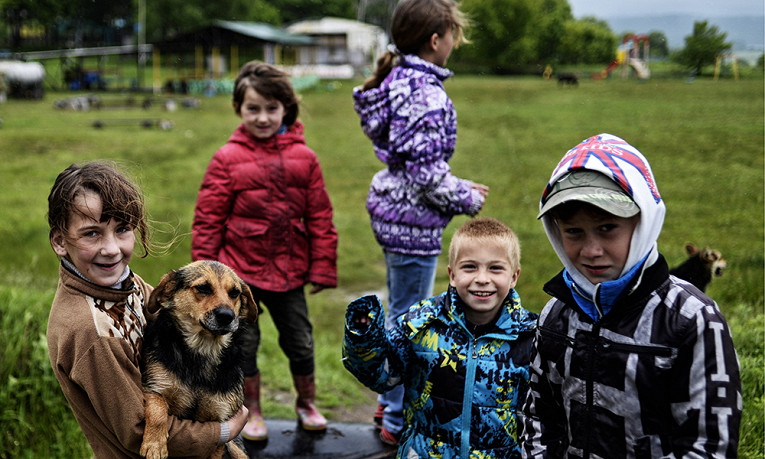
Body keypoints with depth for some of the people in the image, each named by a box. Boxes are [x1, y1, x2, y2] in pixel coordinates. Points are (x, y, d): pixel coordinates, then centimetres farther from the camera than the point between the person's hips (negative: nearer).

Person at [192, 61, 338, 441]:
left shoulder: (303, 157, -2)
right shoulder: (227, 159, -8)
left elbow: (320, 217, 2)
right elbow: (207, 219, -5)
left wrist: (322, 267, 2)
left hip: (288, 270, 2)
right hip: (240, 271, -2)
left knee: (300, 341, 15)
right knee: (243, 343, 10)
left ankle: (306, 403, 38)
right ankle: (251, 411, 30)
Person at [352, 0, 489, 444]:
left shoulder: (399, 81, 8)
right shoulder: (425, 94, -22)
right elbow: (426, 170, -23)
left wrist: (458, 187, 15)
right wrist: (468, 199, -8)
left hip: (393, 209, 10)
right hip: (413, 218, -10)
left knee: (400, 313, 22)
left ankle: (391, 405, 37)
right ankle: (400, 421, 17)